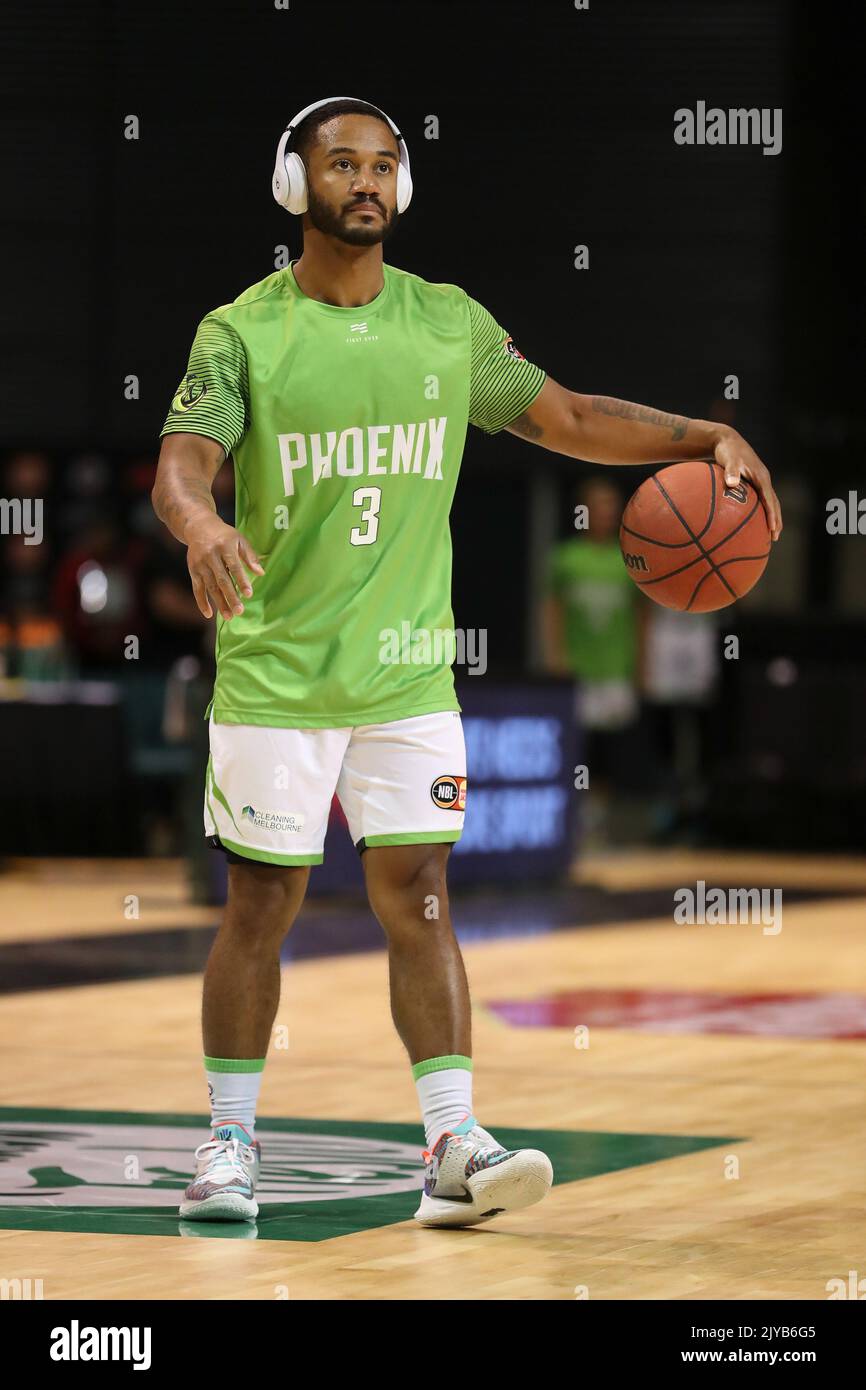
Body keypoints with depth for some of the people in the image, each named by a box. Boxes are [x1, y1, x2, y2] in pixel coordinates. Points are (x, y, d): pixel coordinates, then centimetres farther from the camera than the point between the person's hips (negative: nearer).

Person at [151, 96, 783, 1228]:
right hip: (277, 668, -2)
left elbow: (566, 418, 12)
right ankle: (230, 1145, 14)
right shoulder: (242, 332, -5)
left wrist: (704, 438, -1)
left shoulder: (451, 323, 5)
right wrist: (200, 522, -40)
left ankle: (454, 1151, -5)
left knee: (418, 894, -2)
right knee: (261, 903, 3)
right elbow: (183, 459, -16)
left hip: (408, 669, 2)